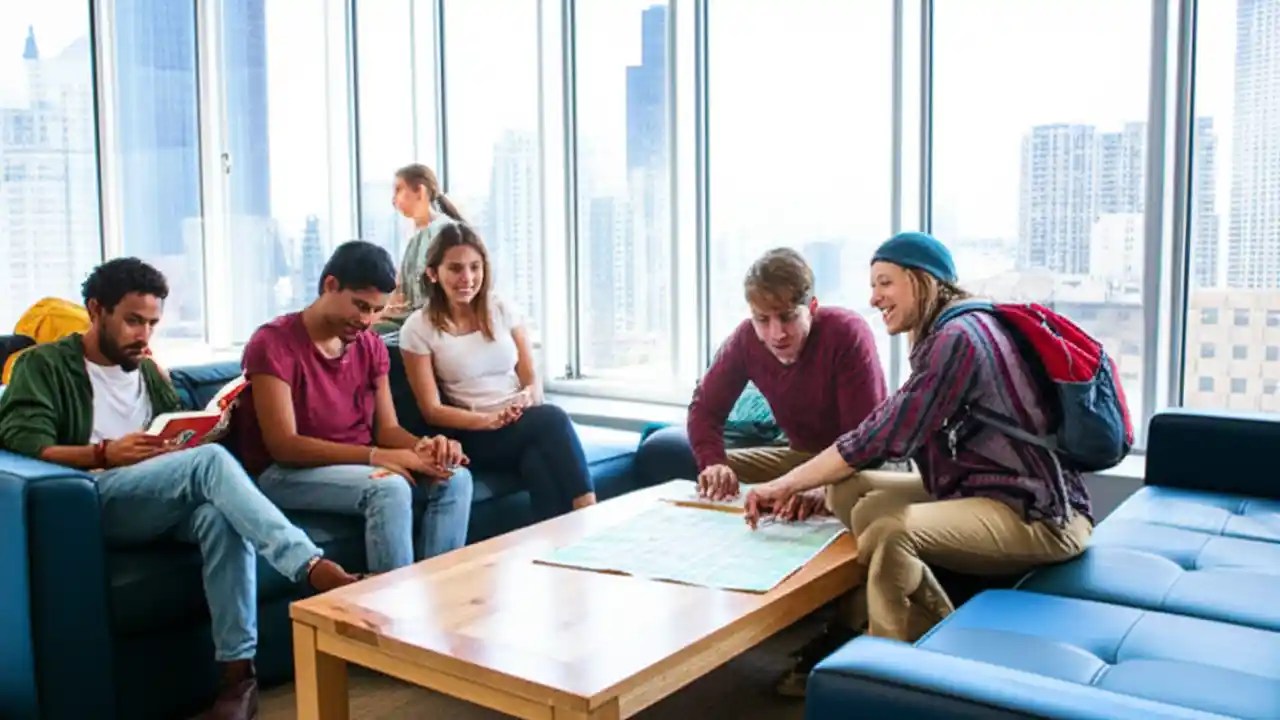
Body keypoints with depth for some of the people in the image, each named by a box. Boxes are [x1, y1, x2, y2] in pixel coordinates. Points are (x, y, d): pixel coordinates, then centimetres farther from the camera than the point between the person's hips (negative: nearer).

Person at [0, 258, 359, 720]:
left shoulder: (148, 371, 29)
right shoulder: (44, 365, 11)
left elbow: (181, 434, 22)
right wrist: (106, 453, -18)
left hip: (166, 504, 5)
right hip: (95, 502, -5)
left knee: (221, 515, -33)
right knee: (211, 460, -33)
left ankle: (237, 671, -36)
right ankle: (314, 568, -44)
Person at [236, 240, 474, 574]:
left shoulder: (371, 346, 7)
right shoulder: (274, 343, -15)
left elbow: (387, 428, 5)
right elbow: (284, 446, -22)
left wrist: (421, 446, -20)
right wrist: (376, 456, -31)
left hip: (358, 467, 7)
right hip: (285, 474, -7)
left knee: (454, 478, -15)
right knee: (389, 488, -33)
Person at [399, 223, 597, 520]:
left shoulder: (502, 310, 8)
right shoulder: (418, 328, -2)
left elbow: (532, 379, 7)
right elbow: (432, 410, -5)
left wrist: (526, 400, -18)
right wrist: (490, 420, -20)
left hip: (524, 423, 3)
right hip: (474, 436, -3)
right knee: (551, 418, -32)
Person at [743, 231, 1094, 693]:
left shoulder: (959, 337, -18)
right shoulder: (947, 336, 14)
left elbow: (887, 435, -22)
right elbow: (892, 428, 8)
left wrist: (788, 482, -15)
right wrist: (806, 482, -4)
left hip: (1040, 514, -10)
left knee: (889, 532, -32)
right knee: (849, 491, 2)